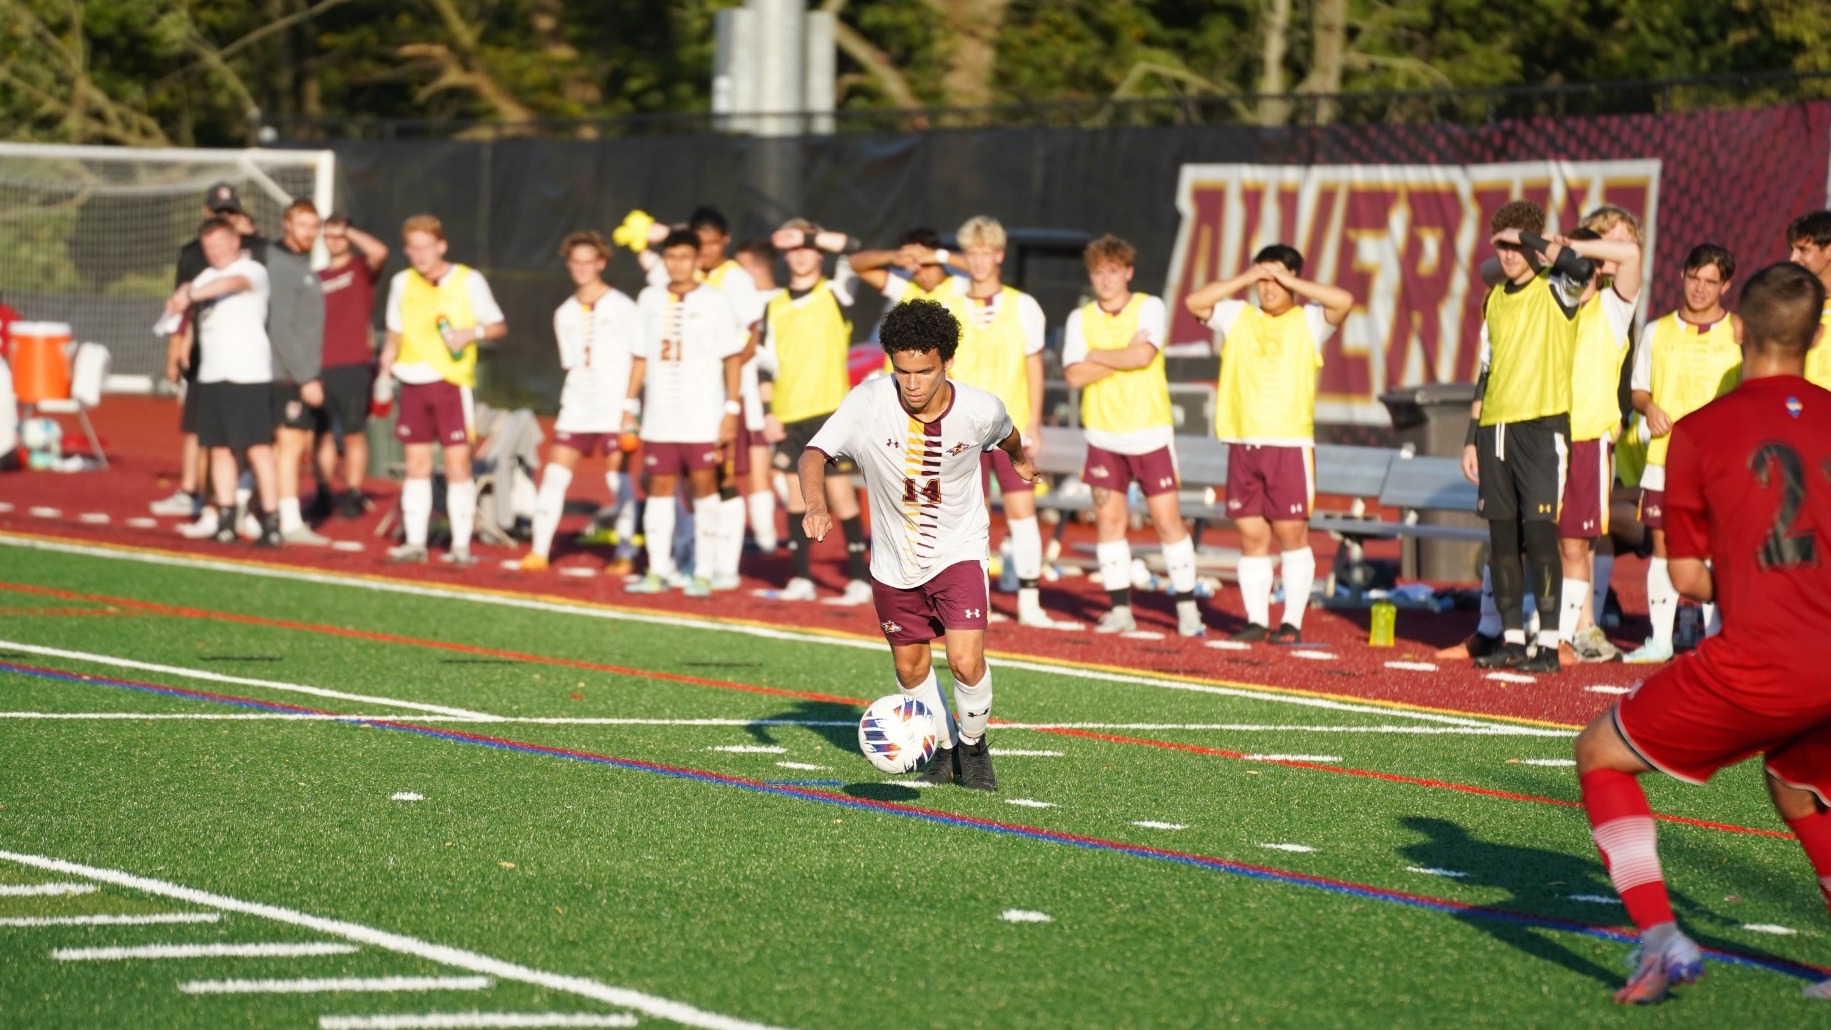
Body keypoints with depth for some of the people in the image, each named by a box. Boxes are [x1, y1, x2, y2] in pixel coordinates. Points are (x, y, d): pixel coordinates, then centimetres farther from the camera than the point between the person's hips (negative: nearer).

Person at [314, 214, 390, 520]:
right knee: (323, 434, 6)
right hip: (320, 365, 4)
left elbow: (379, 252, -19)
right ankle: (324, 495, 12)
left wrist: (349, 231, -7)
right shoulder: (317, 278, 17)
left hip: (354, 365, -4)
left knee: (353, 433, -3)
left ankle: (354, 495, 1)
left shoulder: (361, 269, 4)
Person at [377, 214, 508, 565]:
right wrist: (390, 351, -3)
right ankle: (415, 542, 11)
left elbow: (498, 326, 2)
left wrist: (473, 333, -18)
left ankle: (461, 545, -3)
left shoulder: (468, 280, -3)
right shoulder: (402, 283, 9)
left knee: (457, 462, -6)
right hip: (414, 381, 4)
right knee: (416, 463, 6)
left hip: (453, 381, -4)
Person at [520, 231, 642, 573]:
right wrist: (576, 398, 8)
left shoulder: (621, 307, -3)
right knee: (554, 477, -2)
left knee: (618, 482, -5)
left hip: (614, 409, -5)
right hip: (576, 410, 5)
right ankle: (539, 551, 0)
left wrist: (630, 403, -10)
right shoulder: (565, 314, 11)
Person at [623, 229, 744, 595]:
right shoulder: (650, 299, 10)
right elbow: (640, 356, 15)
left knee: (703, 485, -3)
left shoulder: (714, 302, -1)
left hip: (703, 417, -4)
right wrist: (629, 405, 10)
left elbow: (732, 358, -1)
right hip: (659, 416, 4)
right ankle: (658, 570, 9)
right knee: (660, 486, 4)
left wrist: (732, 409, -8)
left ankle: (703, 573, 1)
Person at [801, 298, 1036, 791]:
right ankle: (942, 746, 41)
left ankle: (973, 745, 14)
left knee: (966, 662, -16)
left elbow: (1005, 435, 6)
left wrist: (1020, 458, 29)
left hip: (959, 550, -2)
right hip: (894, 560, 2)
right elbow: (815, 453, -26)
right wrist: (815, 504, -46)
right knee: (910, 667, 13)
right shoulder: (868, 402, -22)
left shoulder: (980, 409, -18)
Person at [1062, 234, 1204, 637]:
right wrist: (1126, 355, -13)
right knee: (1109, 520, 3)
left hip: (1150, 433, -3)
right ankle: (1120, 609, 9)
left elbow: (1144, 355, -20)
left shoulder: (1149, 308, -3)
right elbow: (1074, 375, -8)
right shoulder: (1080, 319, 5)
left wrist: (1097, 355, -7)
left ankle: (1187, 609, 1)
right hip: (1104, 435, 3)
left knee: (1168, 519, -4)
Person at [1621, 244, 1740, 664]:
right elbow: (1638, 388, 14)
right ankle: (1659, 640, 11)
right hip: (1664, 456, 3)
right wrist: (1649, 407, -6)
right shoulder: (1657, 332, 10)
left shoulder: (1739, 333, 2)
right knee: (1663, 546, 4)